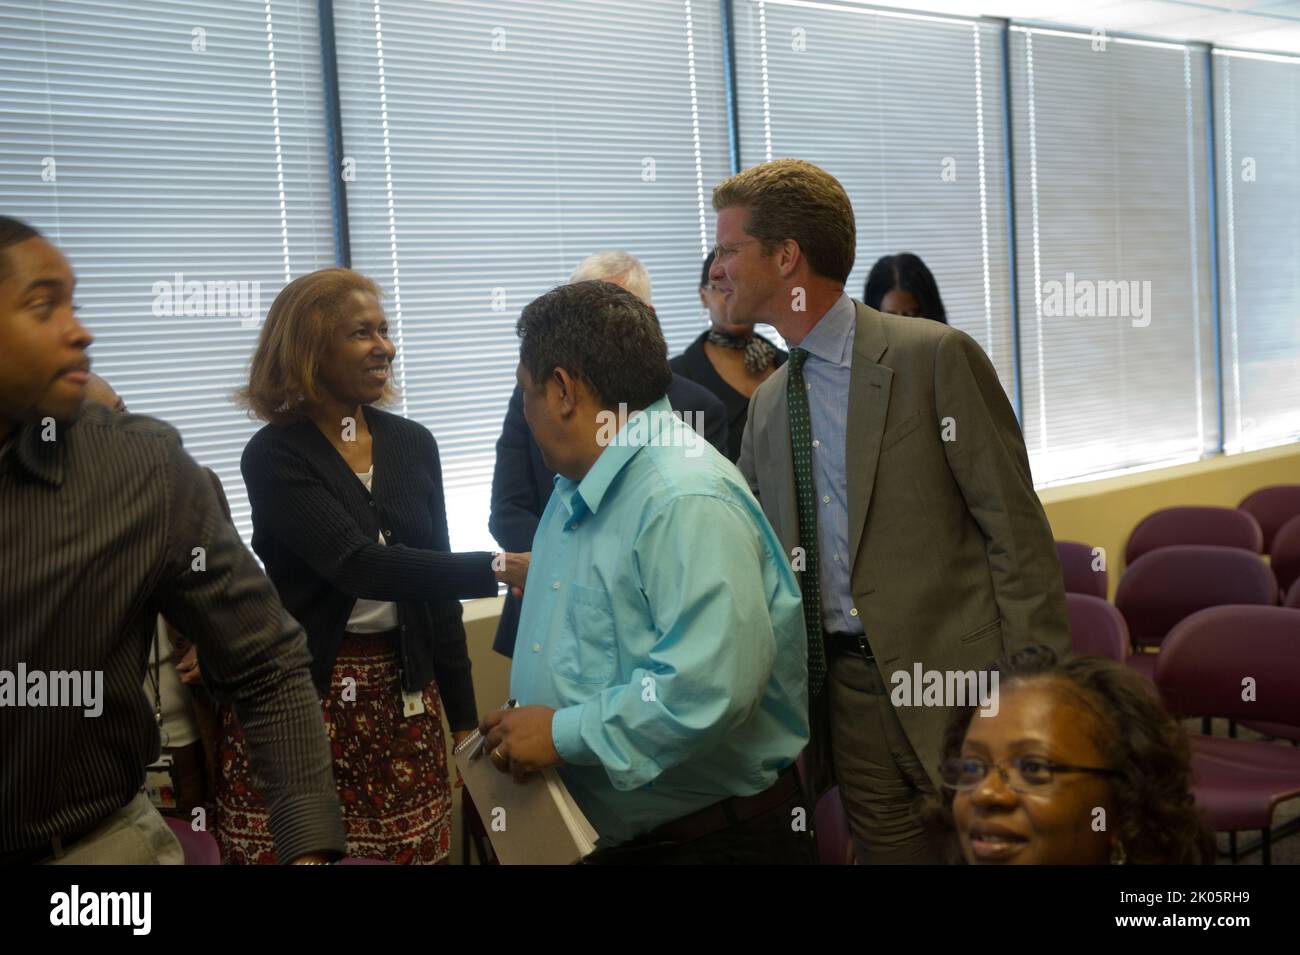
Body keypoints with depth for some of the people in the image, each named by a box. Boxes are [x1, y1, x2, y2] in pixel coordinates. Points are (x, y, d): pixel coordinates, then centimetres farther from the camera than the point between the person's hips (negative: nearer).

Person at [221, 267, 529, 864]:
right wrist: (498, 569, -30)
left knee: (412, 851, 5)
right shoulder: (275, 456, -9)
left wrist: (463, 714, 11)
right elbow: (357, 565, -21)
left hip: (404, 693, 4)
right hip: (302, 696, -4)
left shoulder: (413, 443, 7)